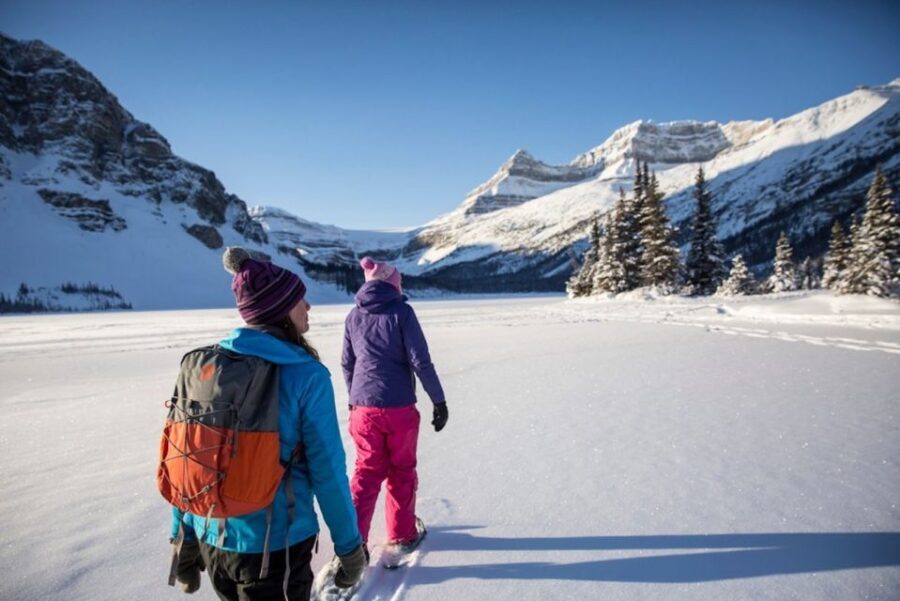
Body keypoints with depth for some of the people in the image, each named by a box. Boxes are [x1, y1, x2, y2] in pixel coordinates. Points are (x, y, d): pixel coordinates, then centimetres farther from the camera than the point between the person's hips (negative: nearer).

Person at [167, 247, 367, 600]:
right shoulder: (306, 375, -19)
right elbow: (327, 471, -16)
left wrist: (184, 539, 14)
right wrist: (350, 546, -3)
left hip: (211, 538, 5)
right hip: (277, 546, -5)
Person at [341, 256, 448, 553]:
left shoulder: (354, 316, 5)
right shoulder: (401, 312, -9)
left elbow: (347, 364, 12)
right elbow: (421, 361, -12)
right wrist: (439, 401, -4)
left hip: (364, 409, 3)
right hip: (400, 408, -3)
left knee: (367, 470, 15)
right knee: (402, 471, 15)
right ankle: (402, 534, 29)